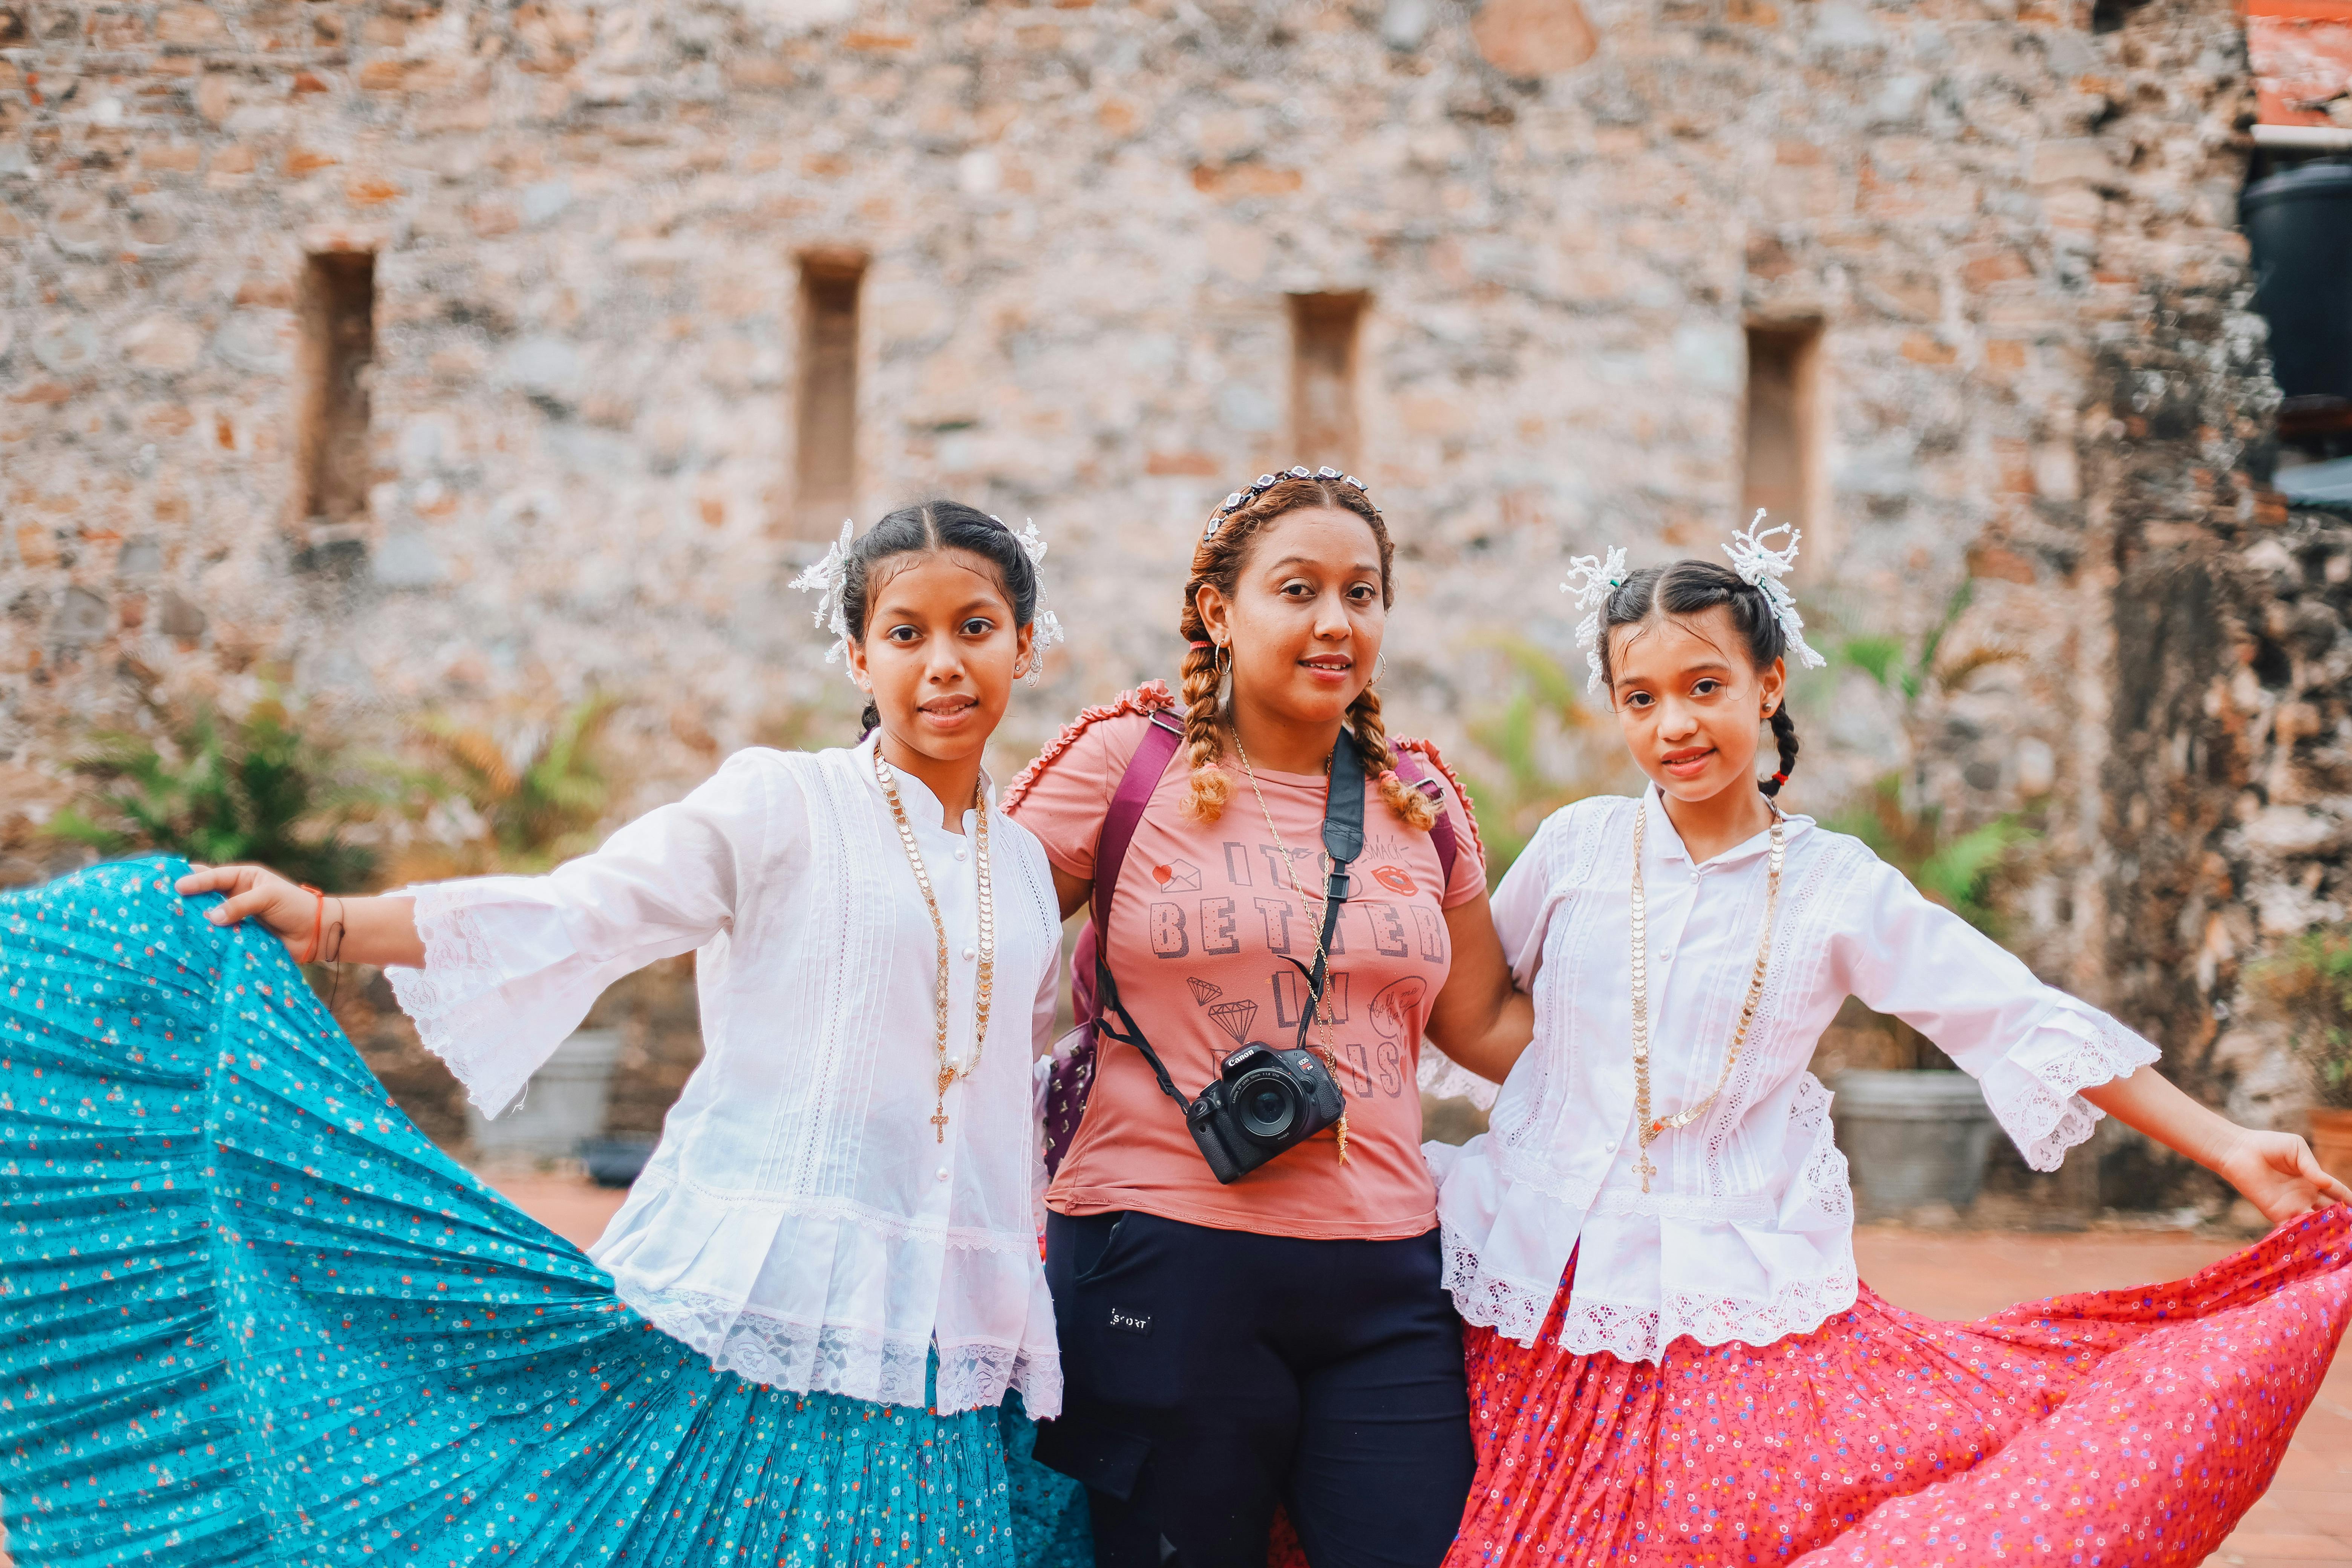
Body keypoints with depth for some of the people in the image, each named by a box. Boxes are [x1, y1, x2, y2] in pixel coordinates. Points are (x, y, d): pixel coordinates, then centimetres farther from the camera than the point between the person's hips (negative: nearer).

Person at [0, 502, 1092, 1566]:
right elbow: (568, 916, -10)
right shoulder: (779, 808, -1)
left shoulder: (1022, 868, 14)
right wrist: (327, 924, -21)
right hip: (746, 1318, -4)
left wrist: (1025, 1337, 24)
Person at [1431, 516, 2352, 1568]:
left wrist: (2230, 1149, 1)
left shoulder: (1840, 889, 0)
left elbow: (2028, 1024, 2)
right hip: (1537, 1302, 1)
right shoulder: (1576, 847, 3)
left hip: (1732, 1312, -1)